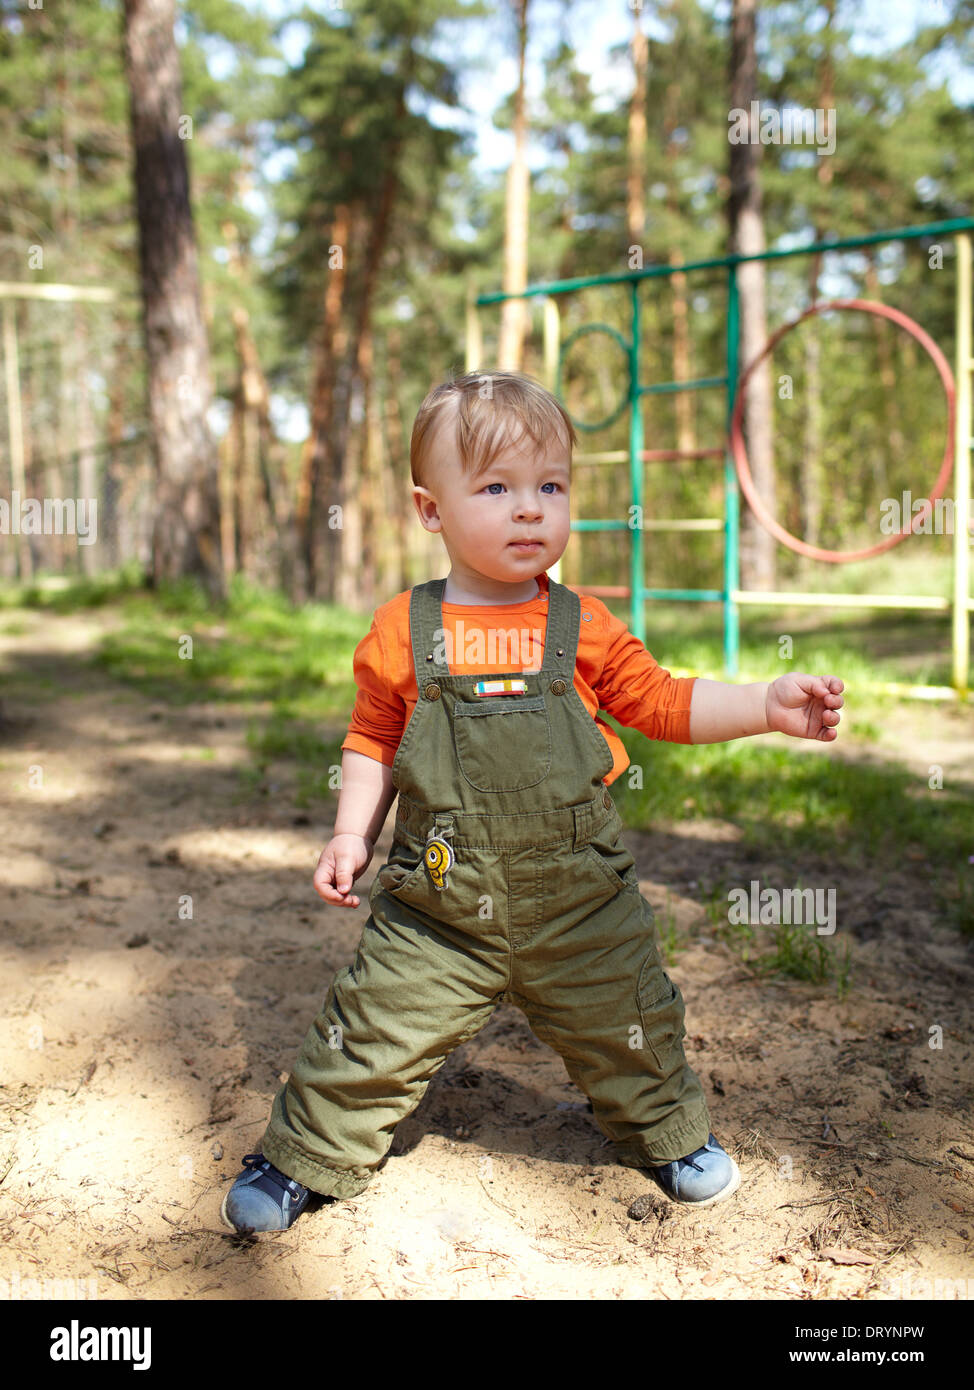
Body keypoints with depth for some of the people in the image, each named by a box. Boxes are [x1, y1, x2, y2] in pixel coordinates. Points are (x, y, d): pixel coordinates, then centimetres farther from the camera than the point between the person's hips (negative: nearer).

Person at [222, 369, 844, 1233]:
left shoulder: (584, 628, -2)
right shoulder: (402, 632, -4)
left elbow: (663, 703, 4)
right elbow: (373, 741, 7)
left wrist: (768, 705, -7)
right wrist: (352, 834, -2)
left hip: (582, 905, 1)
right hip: (438, 909, -1)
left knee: (629, 1030, 18)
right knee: (372, 1037, 2)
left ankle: (669, 1135, 47)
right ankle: (305, 1156, 27)